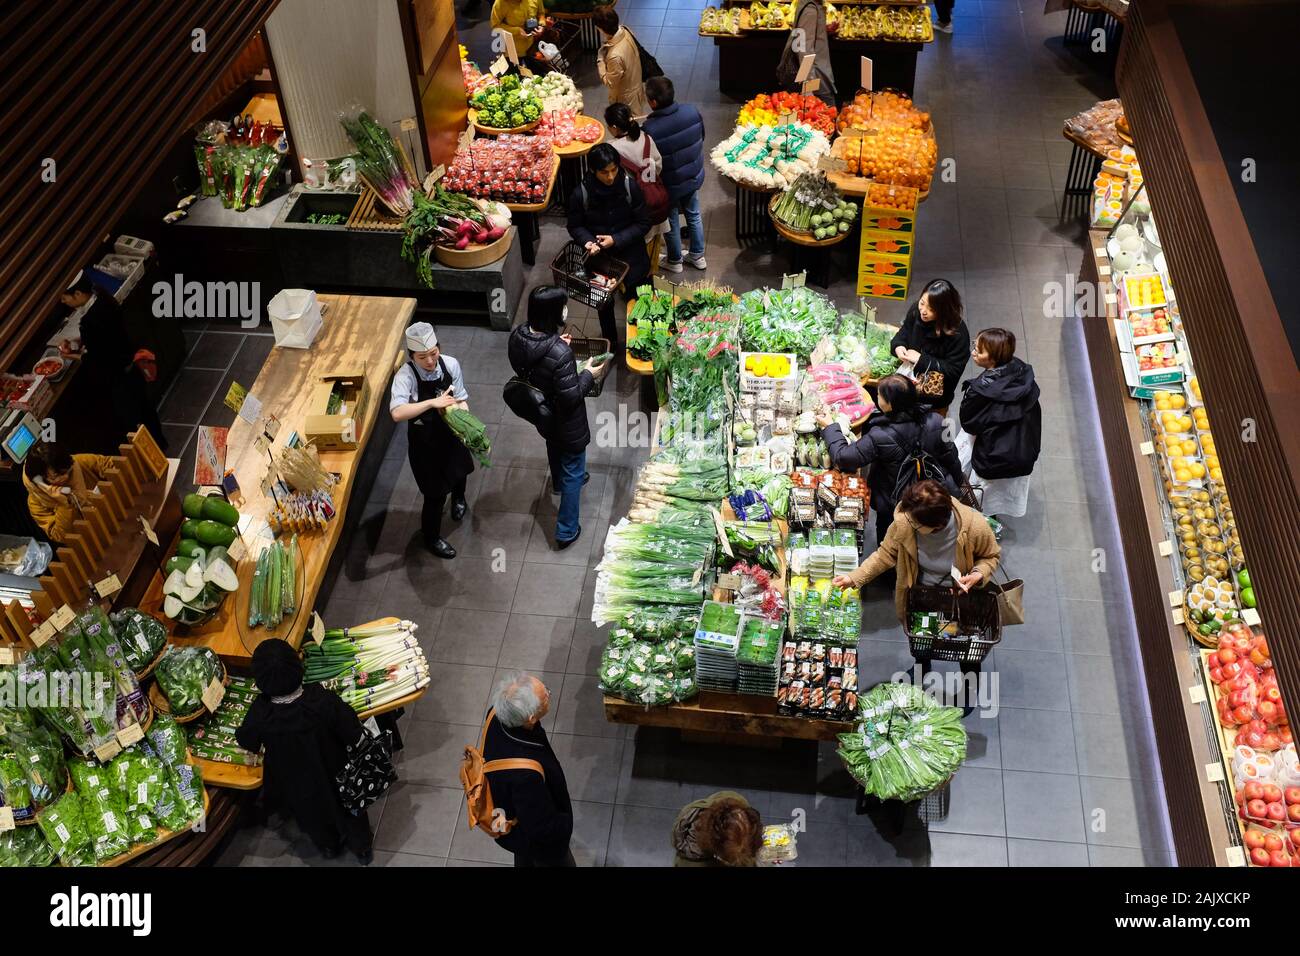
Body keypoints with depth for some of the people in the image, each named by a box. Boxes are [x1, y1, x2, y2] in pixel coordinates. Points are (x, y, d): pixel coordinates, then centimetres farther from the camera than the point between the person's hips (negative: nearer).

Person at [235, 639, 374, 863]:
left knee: (313, 818, 33)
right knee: (347, 810, 30)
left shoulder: (260, 713, -33)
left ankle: (329, 847, 60)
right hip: (336, 776, -1)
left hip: (297, 786, 1)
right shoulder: (324, 701, -38)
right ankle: (362, 849, 54)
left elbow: (246, 742, -9)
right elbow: (354, 735, -22)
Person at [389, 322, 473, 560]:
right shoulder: (405, 376, -30)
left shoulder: (450, 364, -18)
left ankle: (458, 497, 70)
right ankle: (432, 536, 37)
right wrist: (432, 402, -48)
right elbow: (397, 412, -45)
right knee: (435, 492, 7)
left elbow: (461, 400, -9)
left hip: (451, 432, 5)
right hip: (424, 441, -5)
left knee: (459, 469, 32)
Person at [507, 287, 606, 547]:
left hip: (541, 414, 7)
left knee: (554, 448, 37)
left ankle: (560, 482, 68)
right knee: (573, 471, 16)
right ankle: (566, 531, 30)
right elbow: (571, 398, -30)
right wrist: (589, 375, -14)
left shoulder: (517, 336, -19)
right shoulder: (560, 354, -40)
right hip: (566, 422, -7)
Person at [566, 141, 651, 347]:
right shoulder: (580, 194, -17)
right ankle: (610, 343, 37)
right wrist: (589, 242, -23)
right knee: (604, 300, 13)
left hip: (629, 251, 0)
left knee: (635, 298, 6)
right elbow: (575, 226, -2)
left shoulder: (630, 186, -17)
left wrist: (616, 240, -20)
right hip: (600, 255, 0)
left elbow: (643, 223, -9)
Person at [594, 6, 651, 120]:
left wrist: (600, 60, -21)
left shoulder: (615, 56, -43)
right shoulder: (625, 31, -19)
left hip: (624, 97, -7)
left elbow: (610, 83, -26)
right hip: (634, 83, 7)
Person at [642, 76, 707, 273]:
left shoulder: (649, 129, -34)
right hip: (694, 176, 5)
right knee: (694, 215, 27)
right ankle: (698, 256, 46)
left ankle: (674, 261, 43)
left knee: (671, 222, 21)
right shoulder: (692, 111, -19)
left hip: (670, 185, -4)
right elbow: (701, 137, -1)